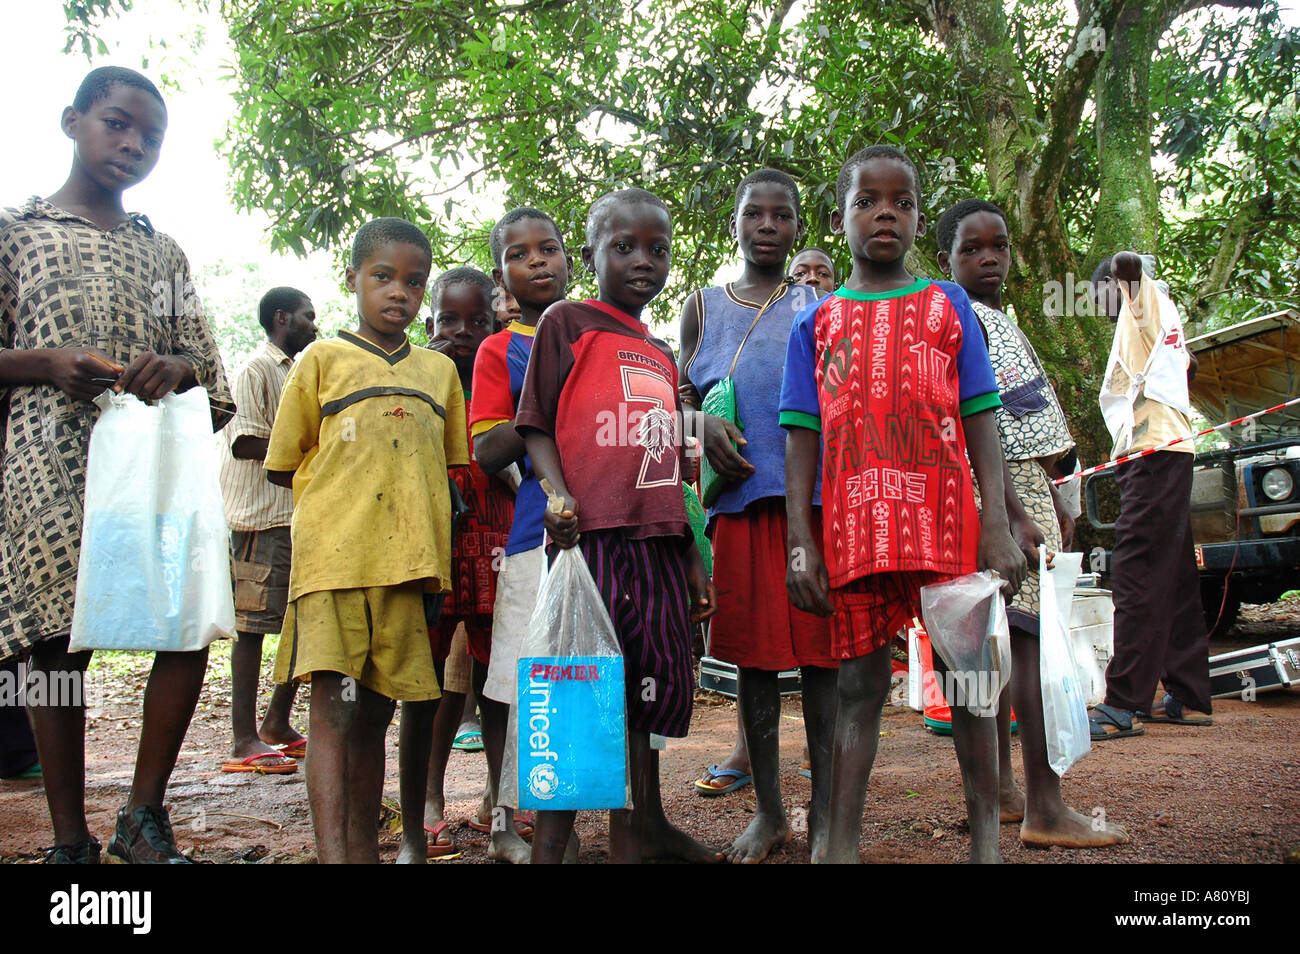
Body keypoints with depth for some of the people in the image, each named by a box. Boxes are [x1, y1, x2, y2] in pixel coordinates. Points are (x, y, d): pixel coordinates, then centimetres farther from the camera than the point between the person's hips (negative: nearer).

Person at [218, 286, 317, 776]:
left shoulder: (294, 372, 22)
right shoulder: (255, 370, -6)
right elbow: (245, 442, -16)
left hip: (298, 514, 9)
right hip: (261, 515, -9)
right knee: (252, 624, -5)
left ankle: (278, 722, 24)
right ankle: (245, 741, 1)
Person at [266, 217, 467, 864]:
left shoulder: (440, 371, 17)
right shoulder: (322, 359, 9)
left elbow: (454, 466, 21)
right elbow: (284, 466, 9)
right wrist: (353, 491, 6)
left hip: (406, 561, 3)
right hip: (333, 554, -3)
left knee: (376, 712, 9)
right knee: (335, 706, -10)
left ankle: (364, 846, 20)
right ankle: (331, 851, -10)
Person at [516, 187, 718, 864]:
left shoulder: (662, 358, 21)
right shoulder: (567, 323, 4)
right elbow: (536, 426, -1)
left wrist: (692, 555, 19)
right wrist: (559, 495, -19)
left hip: (658, 542, 6)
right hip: (591, 533, -6)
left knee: (650, 688, 9)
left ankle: (636, 832, 22)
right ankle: (549, 841, 8)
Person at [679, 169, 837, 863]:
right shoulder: (704, 307, 16)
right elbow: (681, 396, 12)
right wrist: (702, 424, -8)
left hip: (816, 494, -1)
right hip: (741, 494, 1)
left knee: (820, 649, -1)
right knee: (753, 653, 4)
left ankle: (825, 812, 9)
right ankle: (768, 811, 16)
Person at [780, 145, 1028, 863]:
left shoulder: (948, 305, 11)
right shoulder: (816, 322, 12)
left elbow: (980, 423, 6)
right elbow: (802, 438, 8)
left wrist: (997, 528, -3)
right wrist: (801, 542, -1)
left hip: (945, 524, 0)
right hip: (854, 530, 0)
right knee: (859, 683, 5)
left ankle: (987, 837, 18)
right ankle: (840, 844, 11)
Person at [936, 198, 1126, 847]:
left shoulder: (998, 320, 22)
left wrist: (1051, 499, 24)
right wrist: (1015, 515, -25)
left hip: (1025, 487, 10)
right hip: (1004, 492, -10)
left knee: (1007, 638, 9)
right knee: (1036, 636, -13)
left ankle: (1001, 790, 14)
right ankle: (1046, 812, -11)